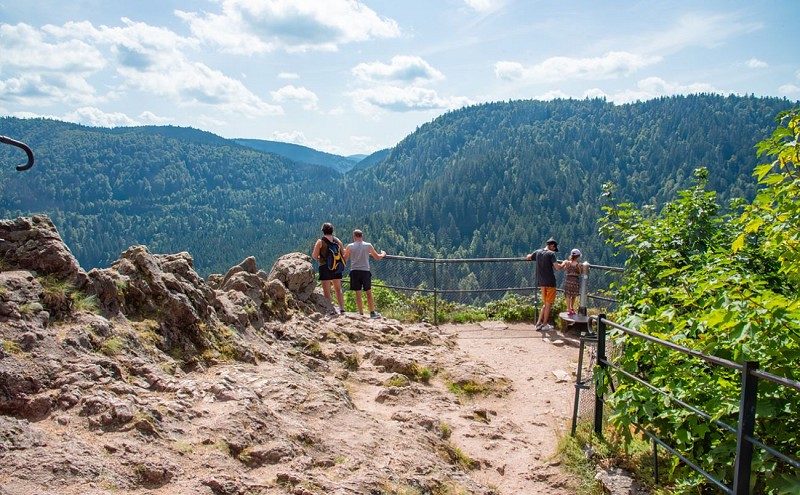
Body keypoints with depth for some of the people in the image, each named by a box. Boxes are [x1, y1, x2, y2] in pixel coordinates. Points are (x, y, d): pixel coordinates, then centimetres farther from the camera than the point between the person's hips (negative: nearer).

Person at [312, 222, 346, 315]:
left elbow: (314, 256, -8)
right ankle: (342, 308, 7)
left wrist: (319, 258, 12)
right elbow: (343, 253, 7)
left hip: (325, 267, -4)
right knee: (338, 289, 13)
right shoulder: (337, 240, 4)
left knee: (327, 291, 2)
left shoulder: (320, 241, -7)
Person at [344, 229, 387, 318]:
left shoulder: (350, 246, -1)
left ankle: (361, 313, 8)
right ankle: (372, 313, 10)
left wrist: (344, 252, 33)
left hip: (354, 271, 0)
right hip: (365, 271, 0)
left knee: (358, 293, 6)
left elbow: (345, 258, 12)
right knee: (369, 293, 9)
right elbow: (378, 257, 7)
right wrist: (383, 254, 29)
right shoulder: (368, 245, 0)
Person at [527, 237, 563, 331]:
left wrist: (530, 255, 44)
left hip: (541, 282, 6)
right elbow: (557, 267, -19)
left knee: (545, 304, 17)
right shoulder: (551, 254, -12)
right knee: (548, 304, 5)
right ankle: (545, 325, 10)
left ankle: (538, 323, 12)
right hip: (550, 282, -6)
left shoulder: (537, 252, 5)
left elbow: (528, 257, 24)